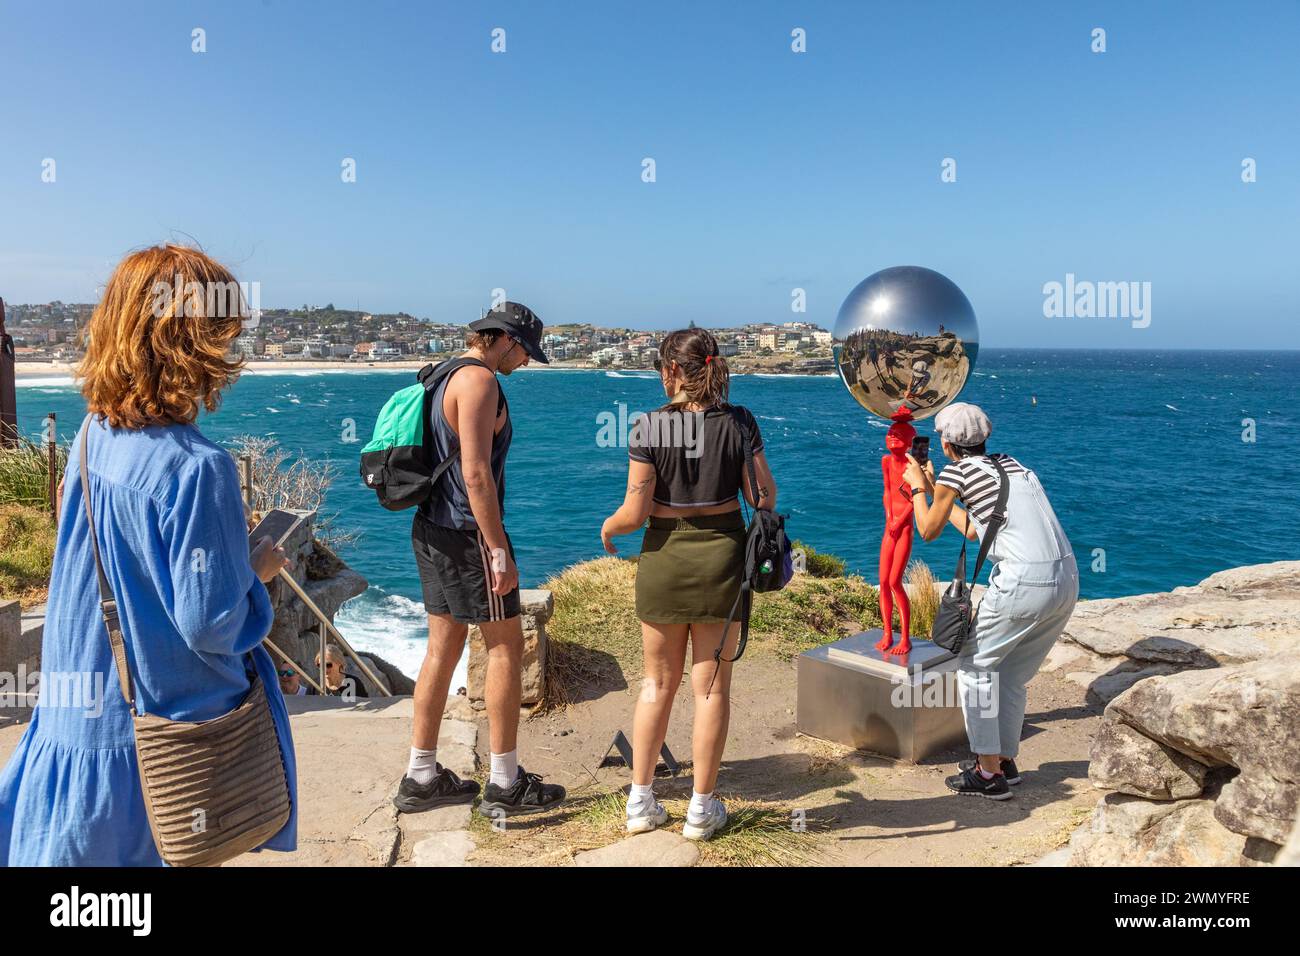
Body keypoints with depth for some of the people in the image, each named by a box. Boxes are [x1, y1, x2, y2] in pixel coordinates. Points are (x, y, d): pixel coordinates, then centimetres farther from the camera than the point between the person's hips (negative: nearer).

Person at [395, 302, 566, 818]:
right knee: (506, 648, 0)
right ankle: (506, 785, 9)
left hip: (432, 528, 10)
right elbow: (476, 473, -22)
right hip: (466, 532, -10)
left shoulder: (445, 377, 16)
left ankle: (421, 777, 22)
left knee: (442, 649, 14)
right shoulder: (479, 380, -15)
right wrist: (499, 552, -20)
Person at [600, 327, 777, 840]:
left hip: (663, 558, 0)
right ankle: (702, 808, 18)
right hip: (722, 554, 0)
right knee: (711, 685, 9)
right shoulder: (739, 422, -5)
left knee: (658, 682, 15)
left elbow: (634, 512, -10)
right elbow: (764, 496, -3)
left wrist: (608, 528, 11)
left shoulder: (649, 427, -9)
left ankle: (641, 800, 22)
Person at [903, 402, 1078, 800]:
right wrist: (934, 488, 36)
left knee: (975, 664, 9)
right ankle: (1005, 759, 34)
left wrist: (917, 488, 24)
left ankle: (989, 773, 11)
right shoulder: (1009, 464, 21)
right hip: (1067, 578, 8)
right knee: (1011, 672, 22)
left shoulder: (957, 471, -2)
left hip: (1024, 582, -8)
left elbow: (929, 530, 10)